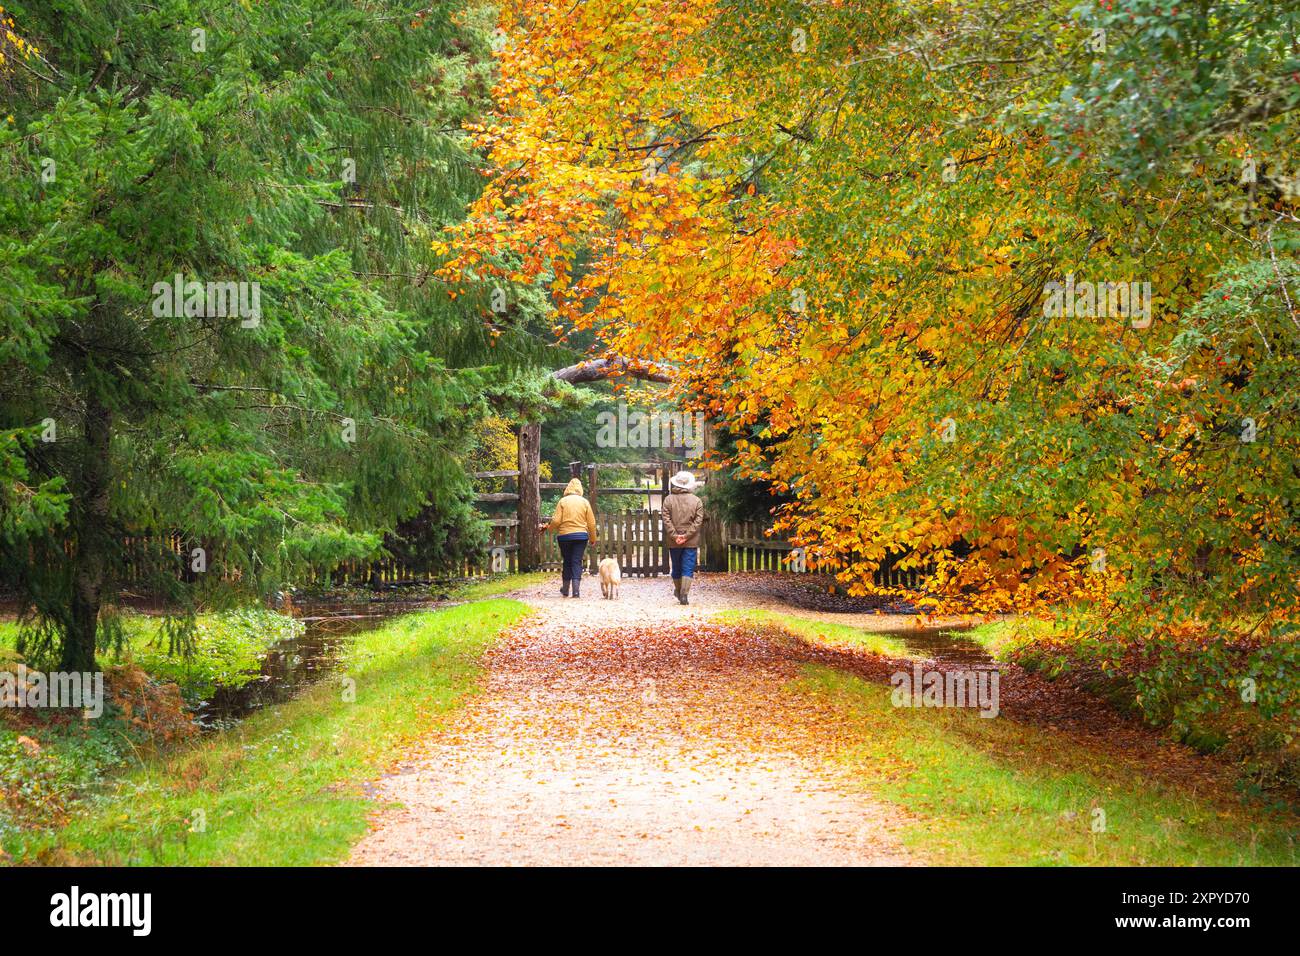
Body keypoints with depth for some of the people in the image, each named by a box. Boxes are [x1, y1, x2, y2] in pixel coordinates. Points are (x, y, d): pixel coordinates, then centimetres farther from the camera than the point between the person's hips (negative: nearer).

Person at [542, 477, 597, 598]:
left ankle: (565, 589, 23)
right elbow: (591, 523, 2)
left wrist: (549, 527, 12)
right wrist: (593, 538, 13)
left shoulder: (563, 501, -3)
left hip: (564, 535, 0)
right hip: (581, 535, 0)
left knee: (567, 561, 14)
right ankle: (576, 590, -9)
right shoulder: (585, 502, 0)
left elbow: (556, 521, -9)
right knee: (577, 562, 1)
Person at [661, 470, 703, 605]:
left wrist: (675, 536, -10)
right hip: (691, 542, -1)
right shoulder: (697, 501, -2)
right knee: (688, 569, -1)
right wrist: (686, 536, -10)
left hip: (674, 542, 1)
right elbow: (698, 521, -7)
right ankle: (684, 595, -12)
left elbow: (666, 521, -8)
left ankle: (678, 592, 31)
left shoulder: (668, 500, -2)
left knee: (676, 568, 16)